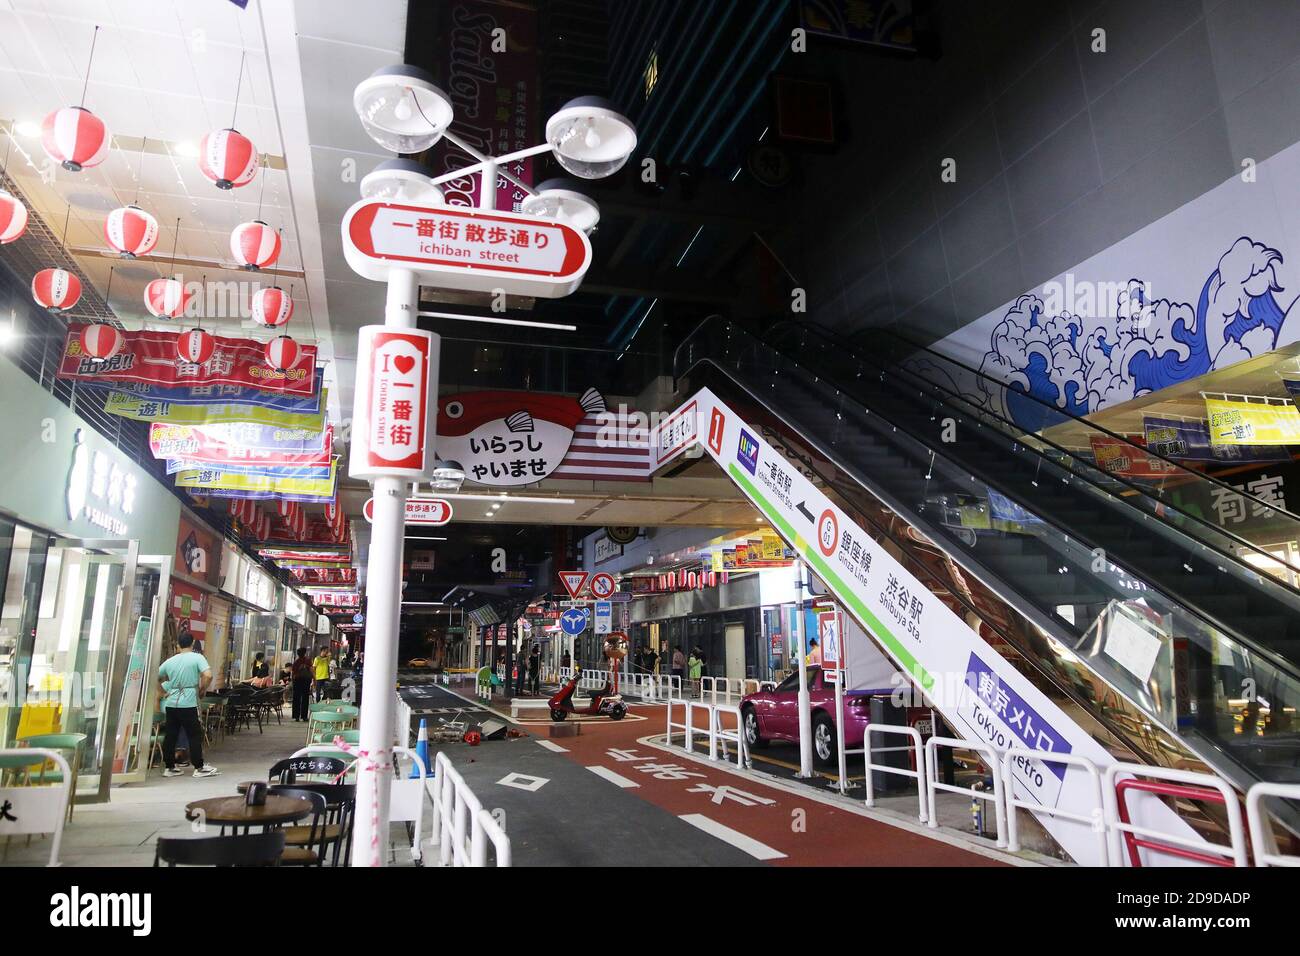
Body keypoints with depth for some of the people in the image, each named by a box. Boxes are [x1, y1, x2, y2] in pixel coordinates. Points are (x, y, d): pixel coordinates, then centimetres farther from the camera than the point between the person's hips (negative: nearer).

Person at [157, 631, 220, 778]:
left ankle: (170, 767, 17)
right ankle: (199, 767, 5)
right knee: (195, 735, 2)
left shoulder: (170, 661, 9)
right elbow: (208, 676, -18)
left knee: (170, 735, 10)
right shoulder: (197, 658, -6)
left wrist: (164, 692, 22)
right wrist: (202, 689, -2)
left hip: (171, 704, 5)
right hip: (188, 704, -5)